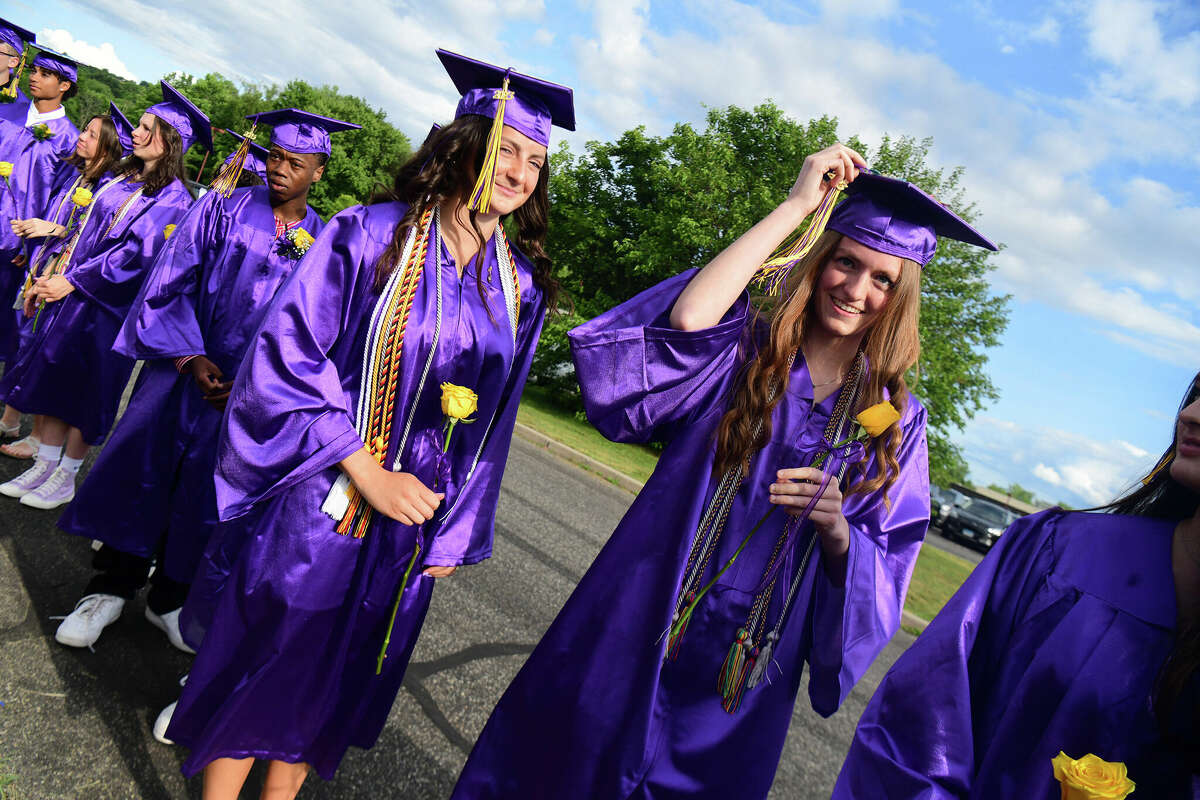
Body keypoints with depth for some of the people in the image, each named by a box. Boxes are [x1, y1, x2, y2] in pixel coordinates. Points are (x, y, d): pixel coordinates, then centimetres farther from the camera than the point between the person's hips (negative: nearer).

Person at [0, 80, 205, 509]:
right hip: (71, 292, 7)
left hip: (107, 304, -7)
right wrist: (49, 277, 10)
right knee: (54, 376, 9)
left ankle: (65, 478, 15)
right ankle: (44, 465, 20)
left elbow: (138, 254, -21)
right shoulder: (122, 176, 11)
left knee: (84, 392, 2)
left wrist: (72, 282, -18)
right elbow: (82, 229, 16)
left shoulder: (172, 199, -14)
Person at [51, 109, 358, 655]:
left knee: (207, 487, 1)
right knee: (139, 462, -9)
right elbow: (171, 283, -1)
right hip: (183, 361, 0)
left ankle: (169, 598, 20)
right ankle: (110, 589, 9)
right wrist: (190, 359, -12)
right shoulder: (223, 209, 2)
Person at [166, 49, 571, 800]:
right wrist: (364, 471, -17)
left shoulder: (520, 288, 1)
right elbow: (288, 355, -13)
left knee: (327, 678, 18)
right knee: (255, 661, 12)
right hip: (313, 505, -3)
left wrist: (454, 532, 6)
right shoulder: (370, 236, -10)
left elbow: (491, 422, 7)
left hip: (409, 521, 3)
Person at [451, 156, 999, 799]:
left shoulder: (894, 420, 2)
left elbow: (884, 571, 0)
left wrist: (836, 531, -21)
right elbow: (687, 319, -29)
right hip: (637, 635, -1)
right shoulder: (746, 350, -4)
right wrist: (795, 206, -22)